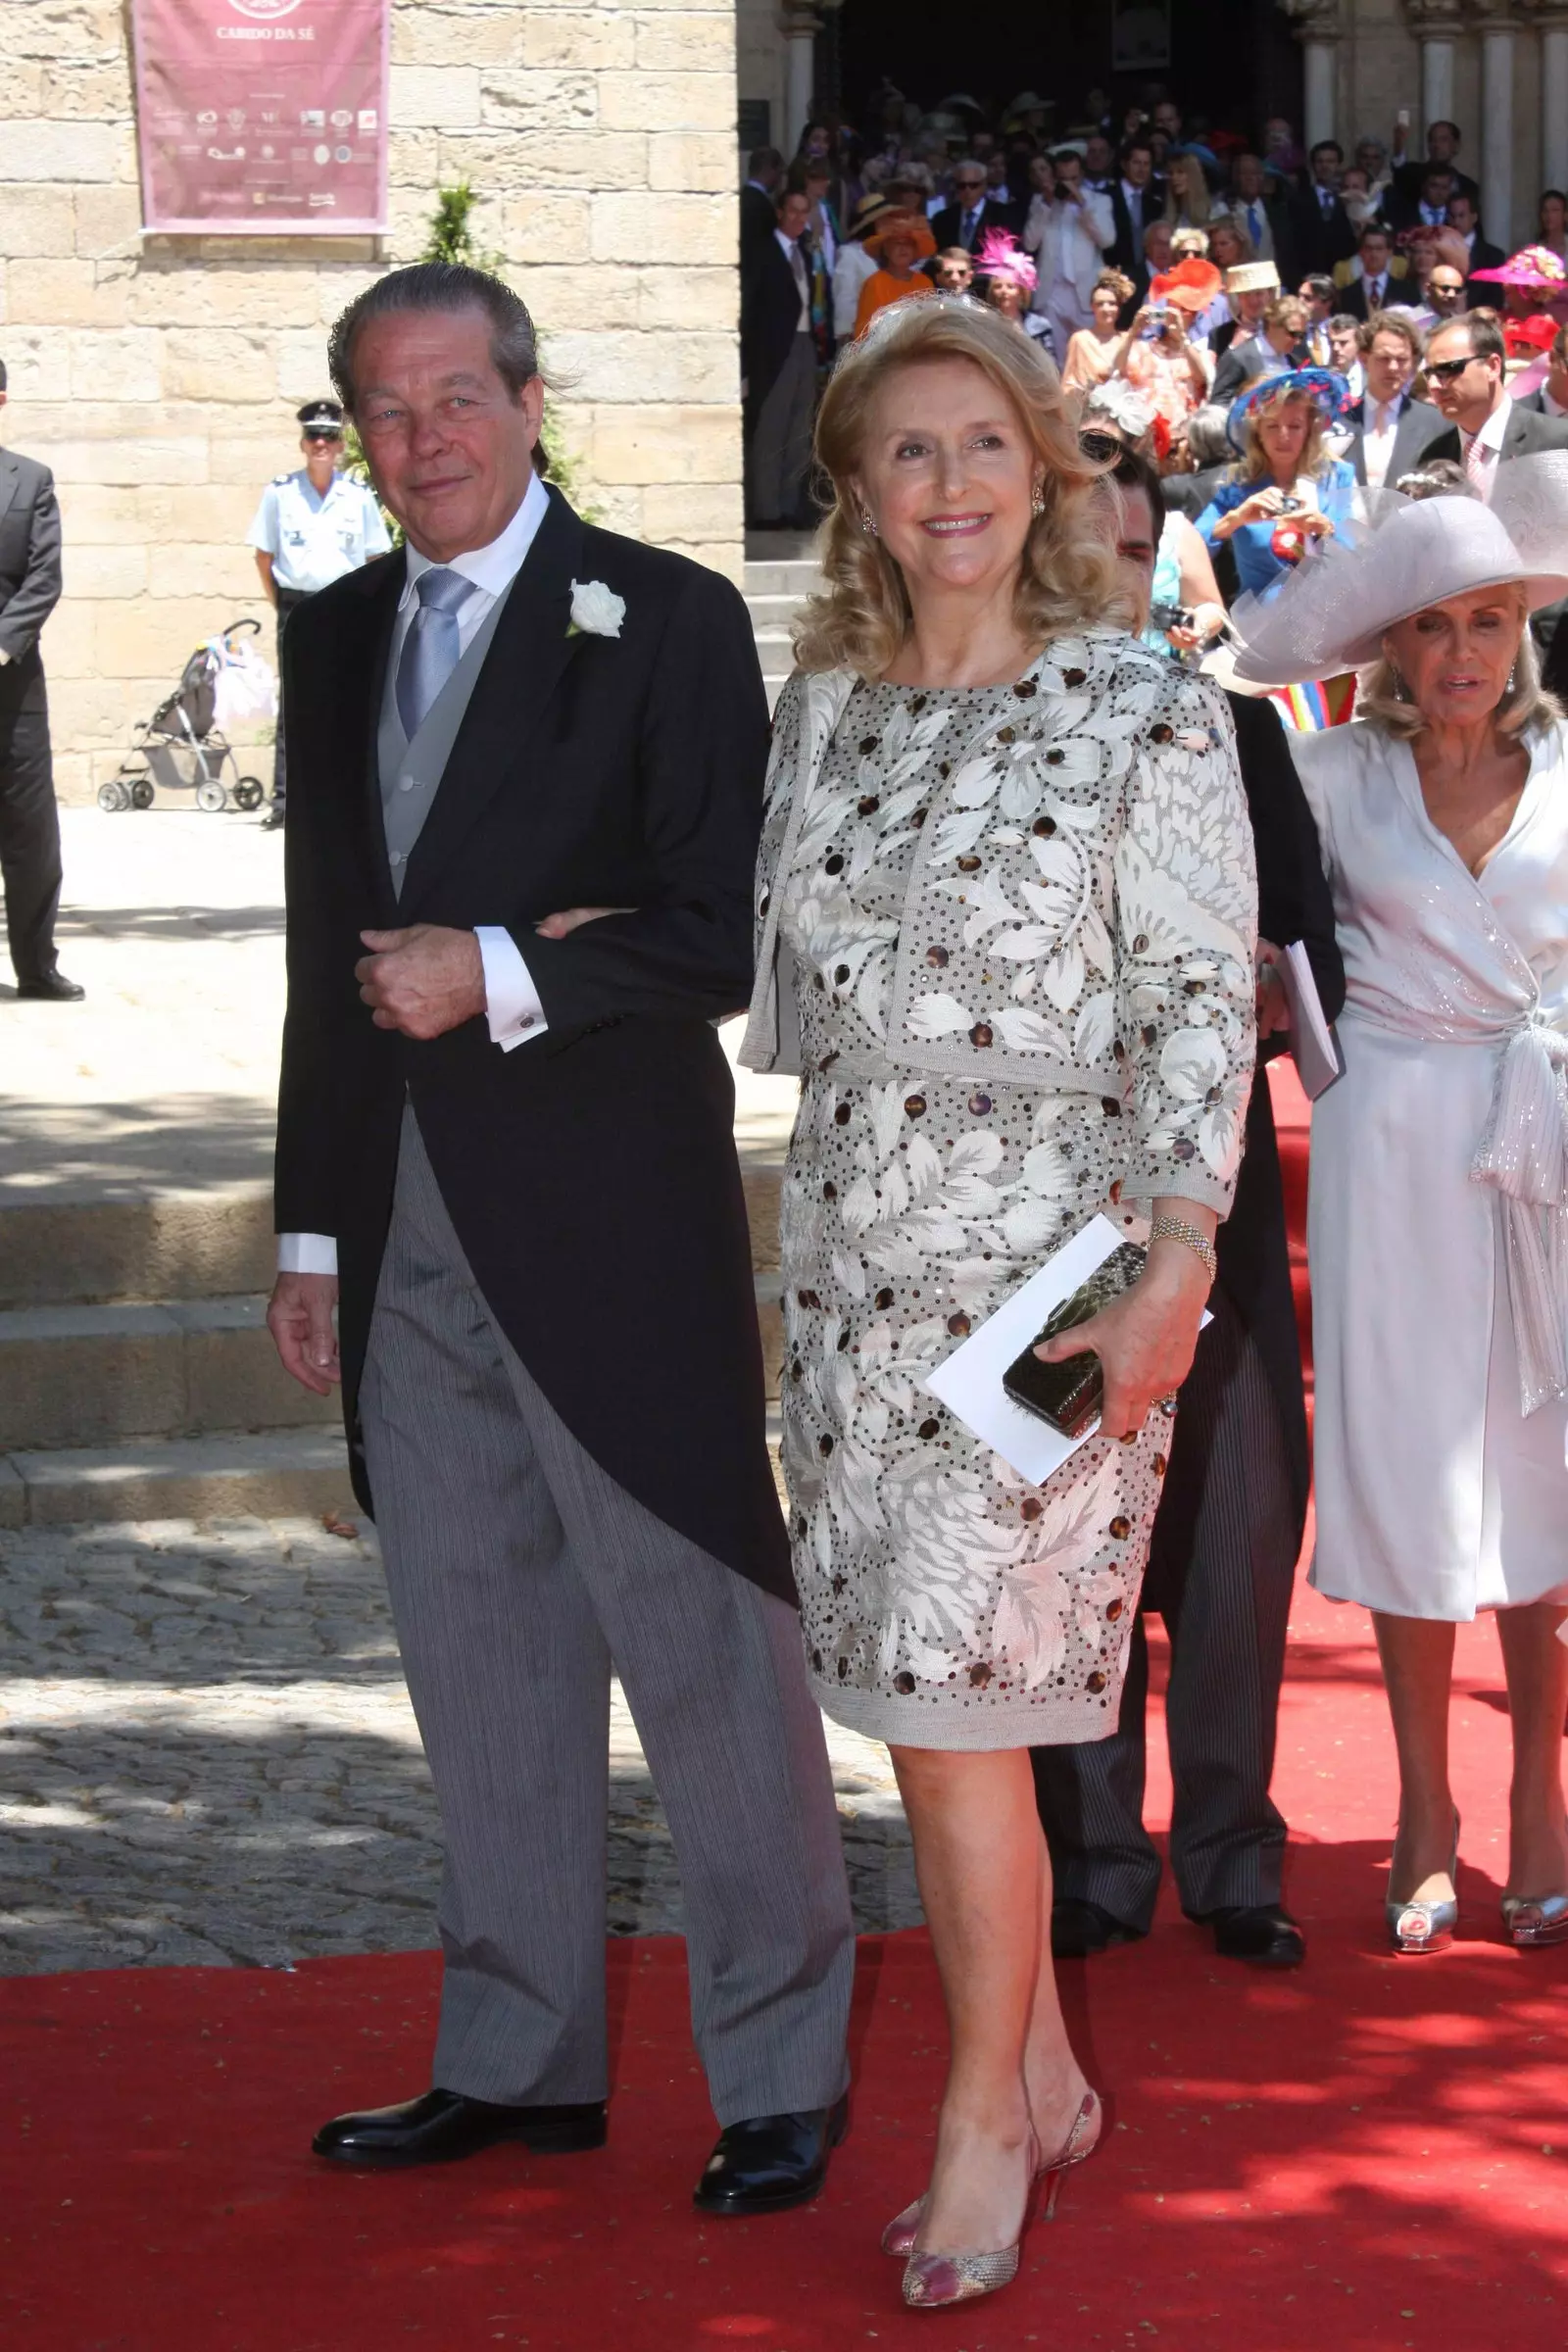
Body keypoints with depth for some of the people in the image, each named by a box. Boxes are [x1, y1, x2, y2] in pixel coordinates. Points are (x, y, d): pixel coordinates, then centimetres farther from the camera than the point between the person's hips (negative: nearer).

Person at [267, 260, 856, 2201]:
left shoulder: (667, 621, -4)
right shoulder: (334, 640, 14)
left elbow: (724, 936, -9)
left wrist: (499, 974, -18)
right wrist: (311, 1226, 16)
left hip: (612, 1221, -6)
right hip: (408, 1235, 6)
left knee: (704, 1645, -1)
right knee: (480, 1661, 12)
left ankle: (781, 2074, 9)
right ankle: (519, 2059, 23)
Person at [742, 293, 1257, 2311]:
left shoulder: (1145, 716, -5)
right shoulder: (821, 714, 10)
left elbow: (1196, 1002, -10)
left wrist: (1176, 1262, -19)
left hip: (1046, 1269, -5)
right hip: (853, 1258, 5)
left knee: (953, 1703, -8)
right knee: (917, 1699, 7)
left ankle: (987, 2120, 7)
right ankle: (1046, 2079, 22)